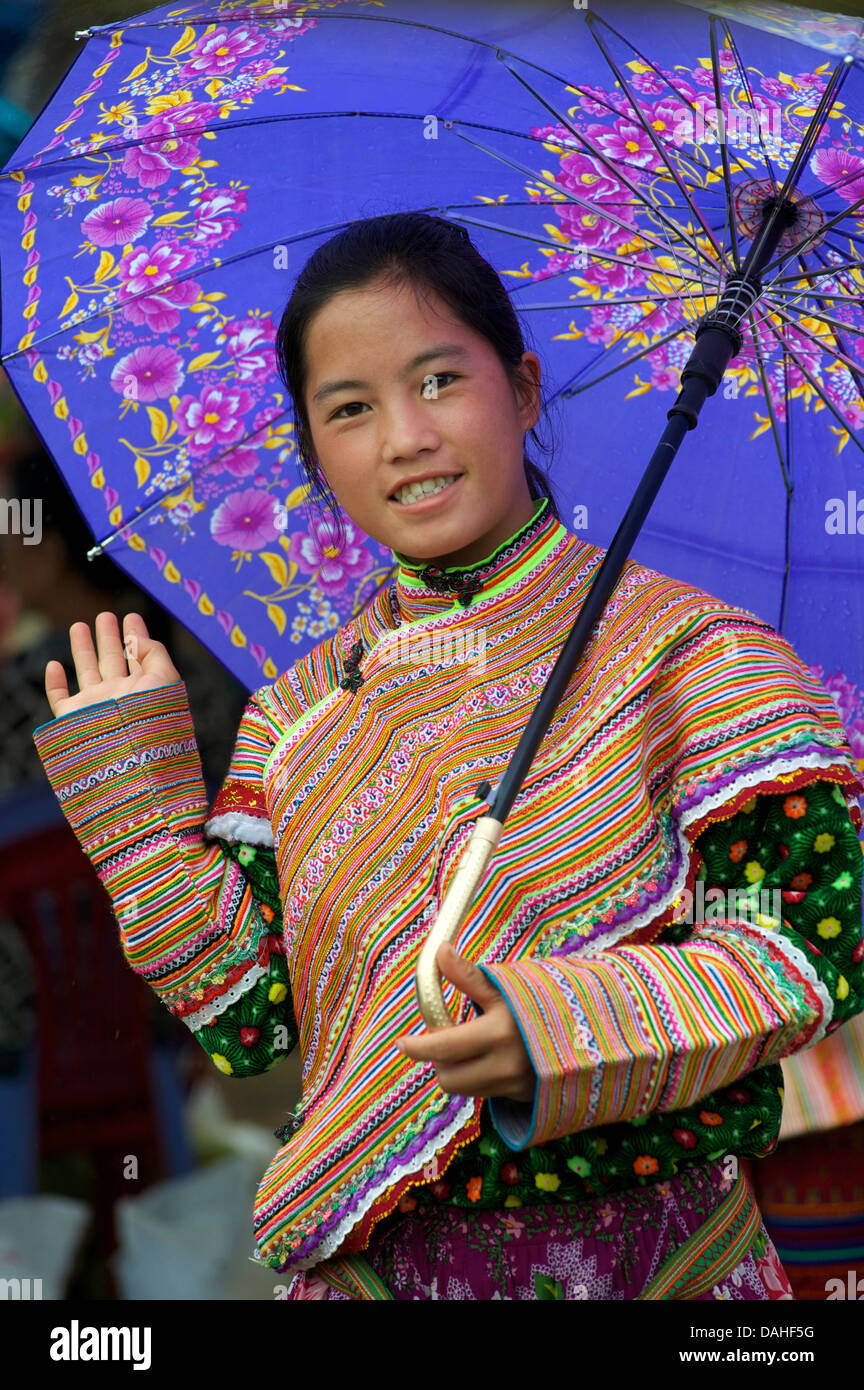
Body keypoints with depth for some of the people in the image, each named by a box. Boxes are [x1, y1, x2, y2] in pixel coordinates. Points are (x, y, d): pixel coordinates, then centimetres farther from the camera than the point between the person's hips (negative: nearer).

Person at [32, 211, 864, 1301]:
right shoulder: (299, 714, 6)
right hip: (368, 1261, 3)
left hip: (652, 1253, -3)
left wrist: (567, 1025, -26)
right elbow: (245, 1020, 2)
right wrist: (133, 791, -1)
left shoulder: (681, 646, -7)